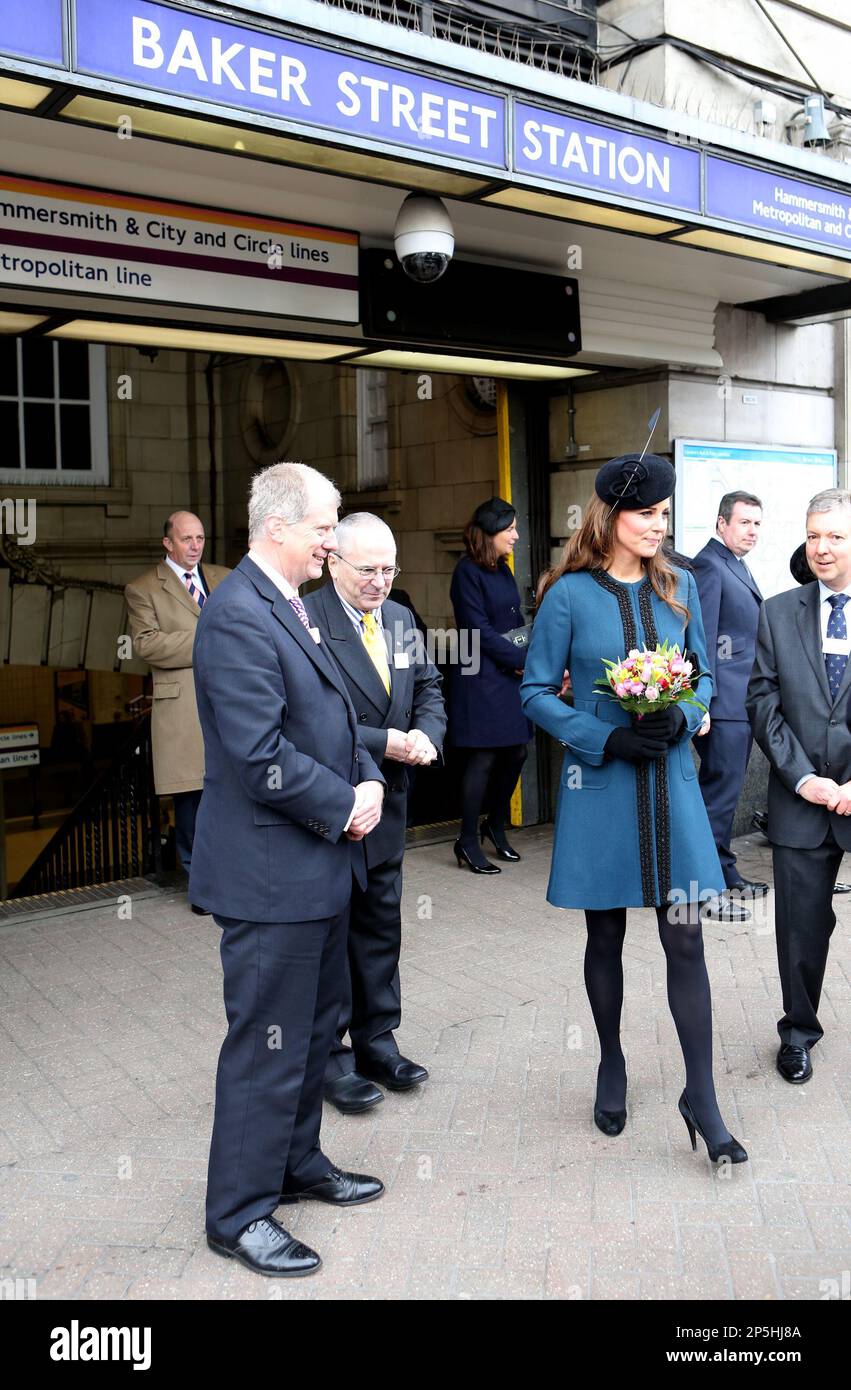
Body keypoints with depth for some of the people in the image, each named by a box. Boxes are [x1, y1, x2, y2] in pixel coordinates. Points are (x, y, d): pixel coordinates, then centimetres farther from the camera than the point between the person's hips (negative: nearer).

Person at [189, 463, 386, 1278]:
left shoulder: (291, 606, 12)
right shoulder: (237, 615, -20)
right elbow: (261, 754, -25)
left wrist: (367, 780, 0)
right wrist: (344, 807, -15)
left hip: (319, 863, 10)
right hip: (269, 871, -10)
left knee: (313, 1027, 22)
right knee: (267, 1044, 2)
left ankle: (298, 1164, 40)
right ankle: (239, 1213, 20)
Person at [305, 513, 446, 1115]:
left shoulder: (400, 619, 8)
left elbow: (429, 688, 12)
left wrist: (426, 735, -9)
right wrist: (383, 743, -22)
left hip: (387, 802, 7)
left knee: (382, 928, 17)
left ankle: (377, 1040, 32)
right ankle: (330, 1054, 21)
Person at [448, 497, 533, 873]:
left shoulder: (503, 571, 15)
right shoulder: (468, 572, -11)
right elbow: (480, 631, -15)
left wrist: (526, 661, 0)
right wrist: (525, 660, -12)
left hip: (511, 676, 8)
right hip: (481, 677, -8)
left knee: (516, 752, 9)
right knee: (483, 758, -4)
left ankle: (495, 825, 27)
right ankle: (468, 842, 8)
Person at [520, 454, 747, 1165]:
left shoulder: (679, 587, 5)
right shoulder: (570, 593, -5)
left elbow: (704, 675, 12)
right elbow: (537, 692, -3)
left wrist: (680, 717, -10)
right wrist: (606, 738, -15)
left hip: (670, 780, 2)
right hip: (601, 785, -2)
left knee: (685, 937, 1)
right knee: (606, 936, 11)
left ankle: (702, 1097, 12)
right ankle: (612, 1066, 33)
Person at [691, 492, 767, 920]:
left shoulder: (739, 567, 18)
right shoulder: (709, 564, -12)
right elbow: (701, 638, -18)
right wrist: (703, 703, -22)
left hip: (745, 701, 10)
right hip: (724, 703, -10)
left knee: (725, 791, 16)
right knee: (719, 793, -6)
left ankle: (725, 874, 26)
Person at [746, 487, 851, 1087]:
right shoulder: (779, 613, 5)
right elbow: (764, 702, 2)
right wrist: (802, 777, -8)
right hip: (801, 798, 1)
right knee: (801, 924, 10)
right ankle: (799, 1031, 29)